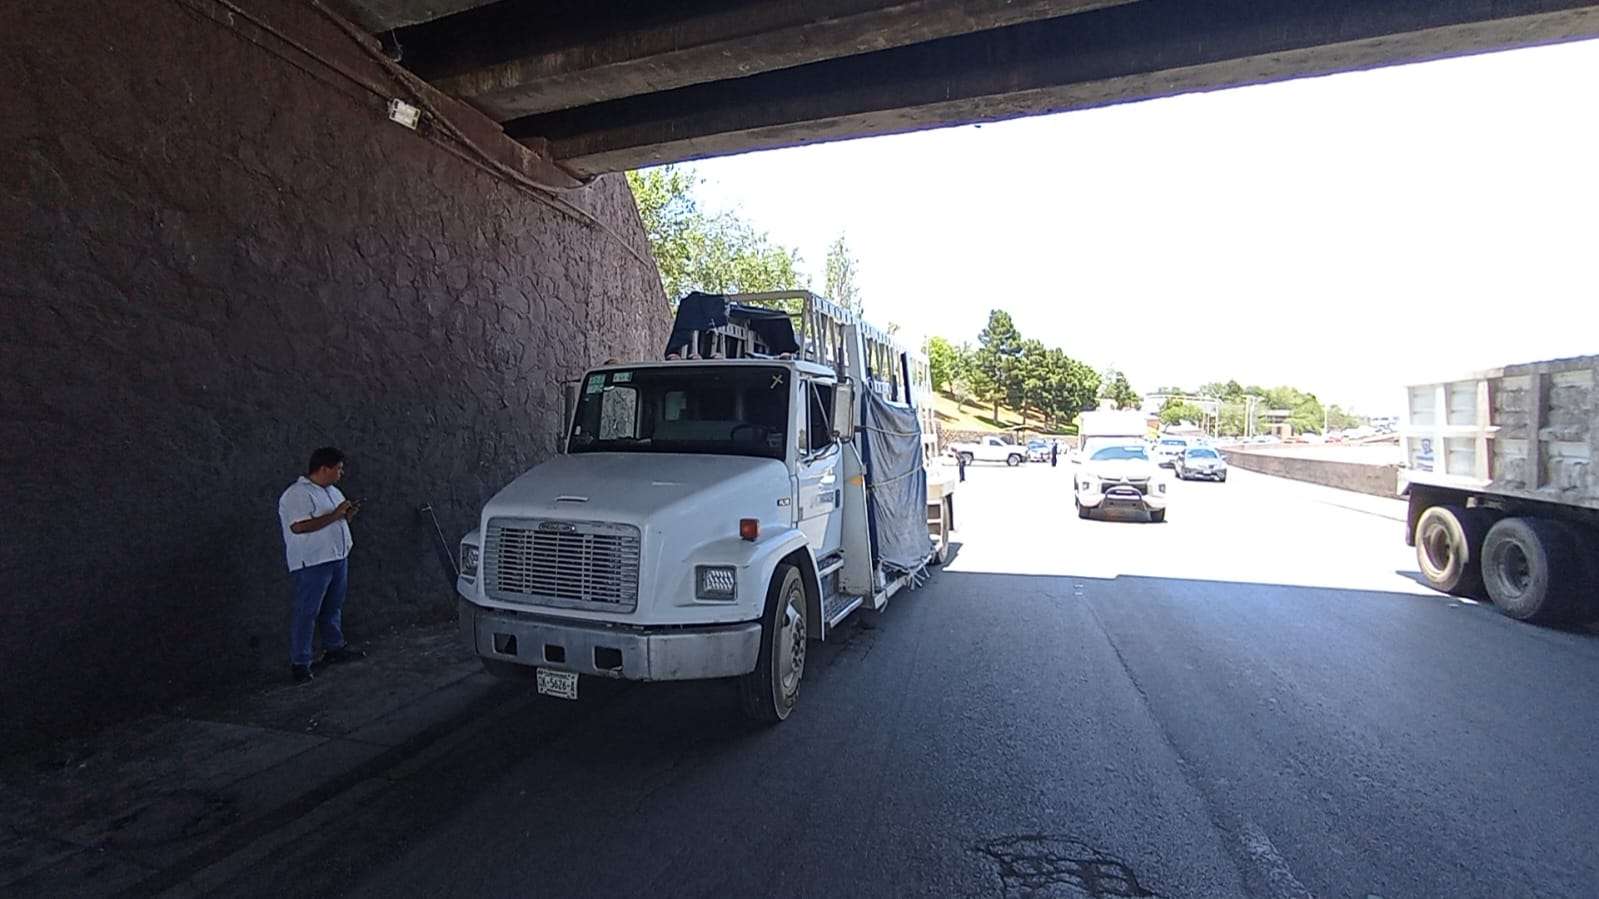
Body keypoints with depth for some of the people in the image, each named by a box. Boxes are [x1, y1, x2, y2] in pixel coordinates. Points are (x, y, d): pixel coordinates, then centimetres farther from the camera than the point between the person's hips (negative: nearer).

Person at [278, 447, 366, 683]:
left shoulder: (332, 491, 13)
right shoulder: (298, 494, -16)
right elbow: (298, 526, -27)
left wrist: (347, 515, 2)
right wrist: (334, 515, -23)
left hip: (338, 558, 9)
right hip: (312, 563, -9)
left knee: (333, 607, 19)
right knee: (306, 612, -3)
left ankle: (334, 648, 32)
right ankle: (299, 663, 5)